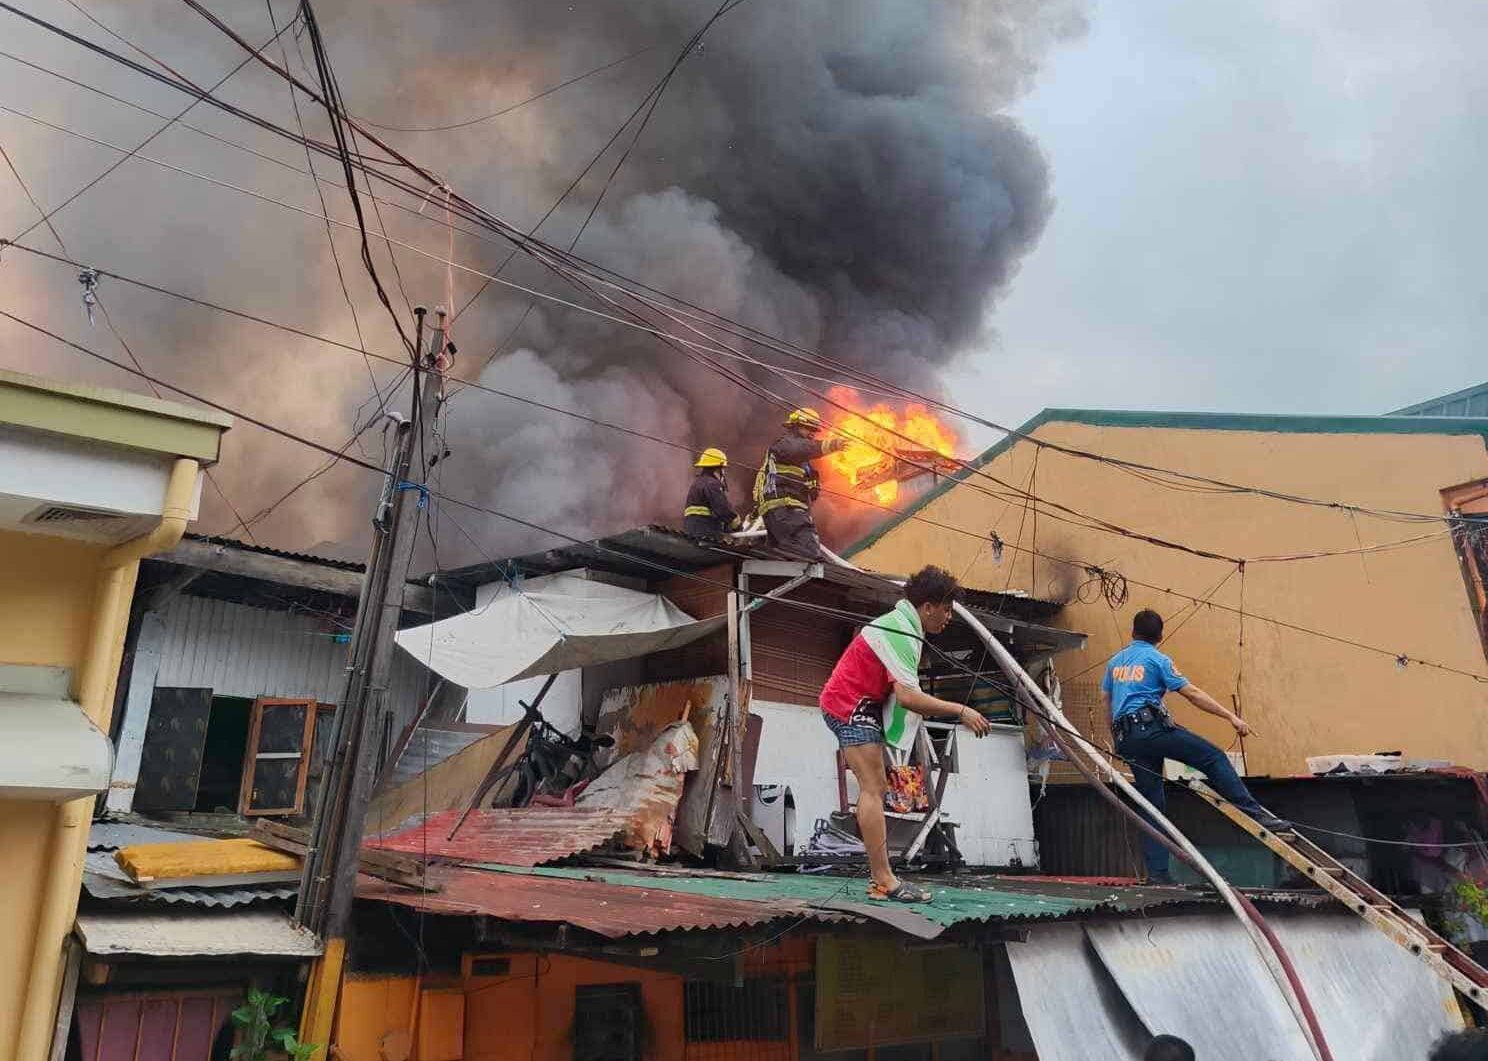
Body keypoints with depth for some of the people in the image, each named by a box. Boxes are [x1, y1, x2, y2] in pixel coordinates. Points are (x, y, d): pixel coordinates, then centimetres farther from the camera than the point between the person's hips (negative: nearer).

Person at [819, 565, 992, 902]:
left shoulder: (901, 623, 12)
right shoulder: (900, 633, -21)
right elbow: (908, 697, -31)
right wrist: (961, 712, -26)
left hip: (859, 706, 11)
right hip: (851, 706, -11)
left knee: (876, 787, 10)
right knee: (873, 789, -14)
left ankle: (881, 881, 12)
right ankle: (885, 883, -15)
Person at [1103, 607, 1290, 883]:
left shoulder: (1115, 661, 19)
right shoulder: (1157, 659, 1)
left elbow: (1105, 697, 26)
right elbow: (1191, 693, -5)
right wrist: (1231, 716, -5)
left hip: (1126, 739, 6)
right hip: (1152, 726, -6)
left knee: (1152, 803, 9)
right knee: (1214, 758, -4)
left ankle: (1157, 872, 7)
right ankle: (1257, 814, -16)